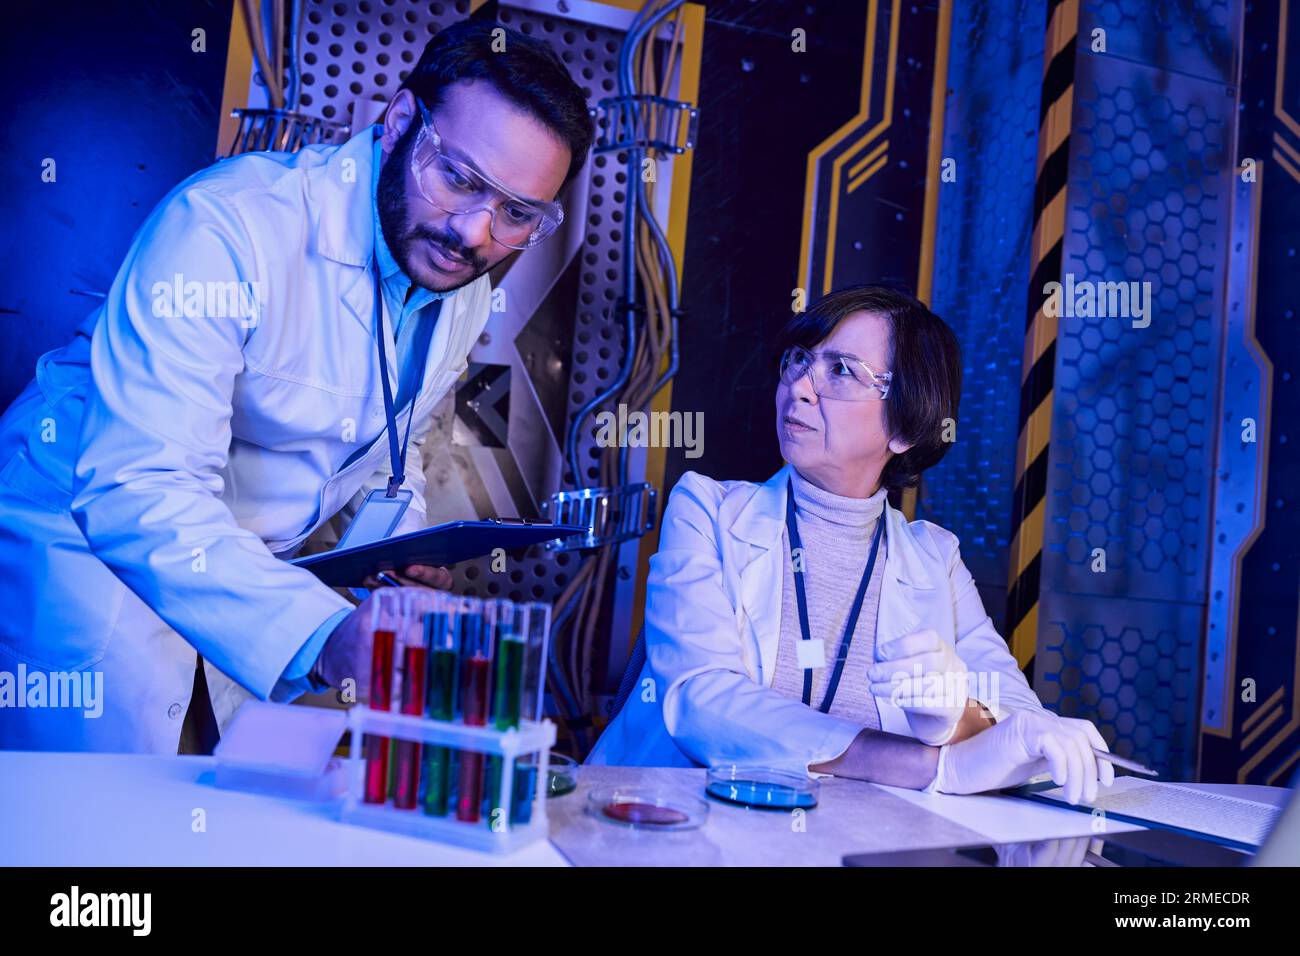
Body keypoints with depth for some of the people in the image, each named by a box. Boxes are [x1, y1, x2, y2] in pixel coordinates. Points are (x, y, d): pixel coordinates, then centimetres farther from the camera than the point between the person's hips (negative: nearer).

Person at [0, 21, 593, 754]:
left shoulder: (468, 295, -3)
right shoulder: (226, 226, -27)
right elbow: (139, 493, -33)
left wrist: (403, 553, -5)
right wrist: (324, 632, -45)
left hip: (249, 563, 6)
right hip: (78, 535, -6)